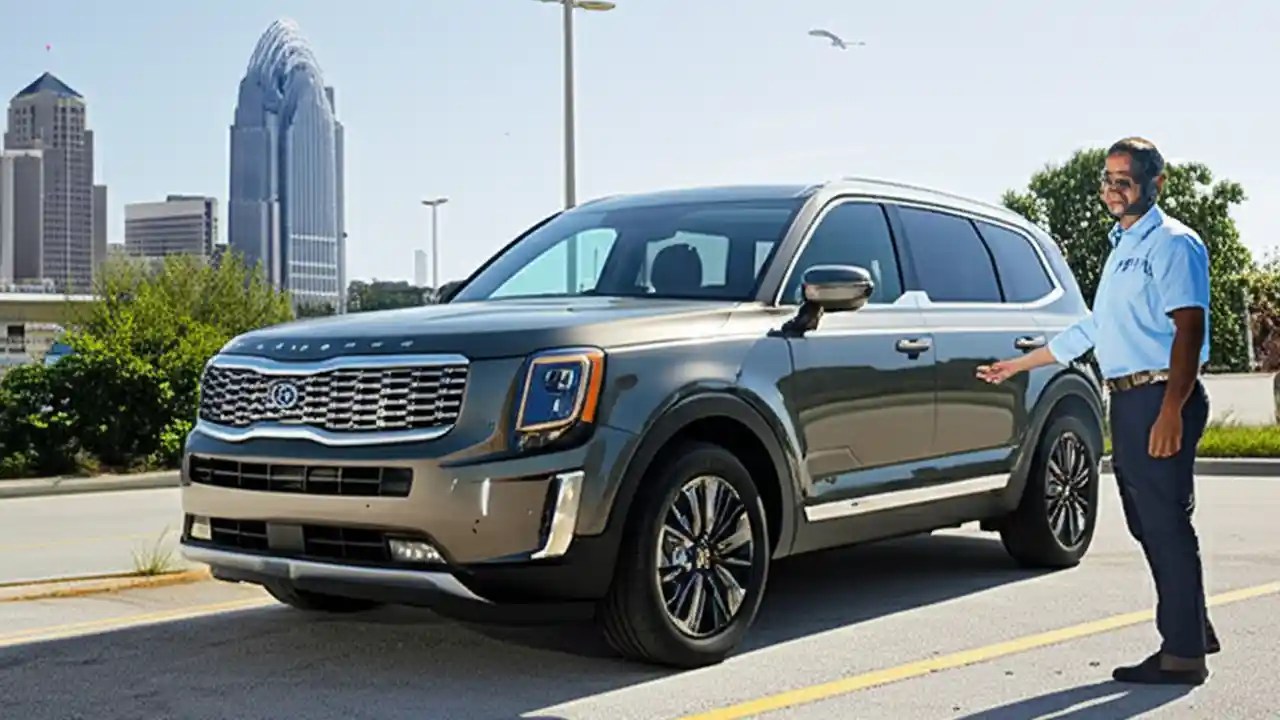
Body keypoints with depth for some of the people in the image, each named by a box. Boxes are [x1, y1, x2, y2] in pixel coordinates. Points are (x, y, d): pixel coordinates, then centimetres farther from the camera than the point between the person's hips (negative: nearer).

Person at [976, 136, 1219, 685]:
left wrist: (1171, 412, -27)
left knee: (1166, 525, -8)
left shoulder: (1172, 243, -7)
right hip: (1128, 399, 9)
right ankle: (1193, 630, 24)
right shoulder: (1121, 247, 21)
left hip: (1160, 399, -9)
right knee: (1149, 525, 13)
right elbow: (1092, 329, 29)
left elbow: (1188, 330, -17)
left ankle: (1183, 653, -3)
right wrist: (1018, 366, 32)